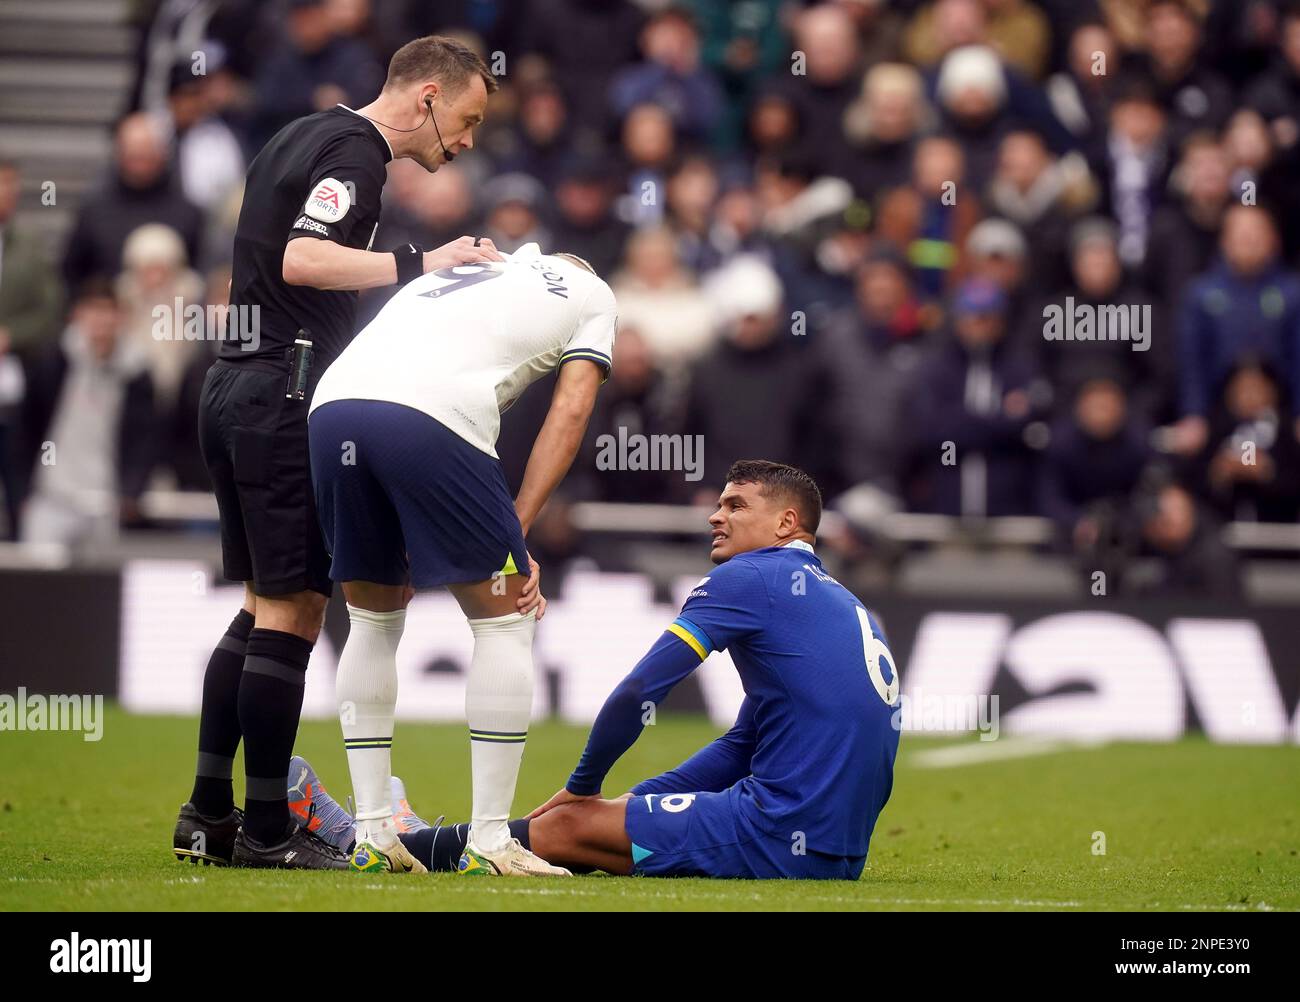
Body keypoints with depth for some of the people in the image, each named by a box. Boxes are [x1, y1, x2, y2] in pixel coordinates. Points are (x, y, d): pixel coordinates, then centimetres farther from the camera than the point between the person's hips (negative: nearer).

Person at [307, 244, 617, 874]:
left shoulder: (453, 272, 40)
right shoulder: (589, 292, 27)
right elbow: (568, 414, 14)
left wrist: (398, 548, 28)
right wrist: (516, 532, 9)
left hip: (331, 403, 6)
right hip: (427, 416, -6)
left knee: (373, 620, 22)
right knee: (505, 620, 8)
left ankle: (371, 833, 19)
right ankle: (490, 841, 5)